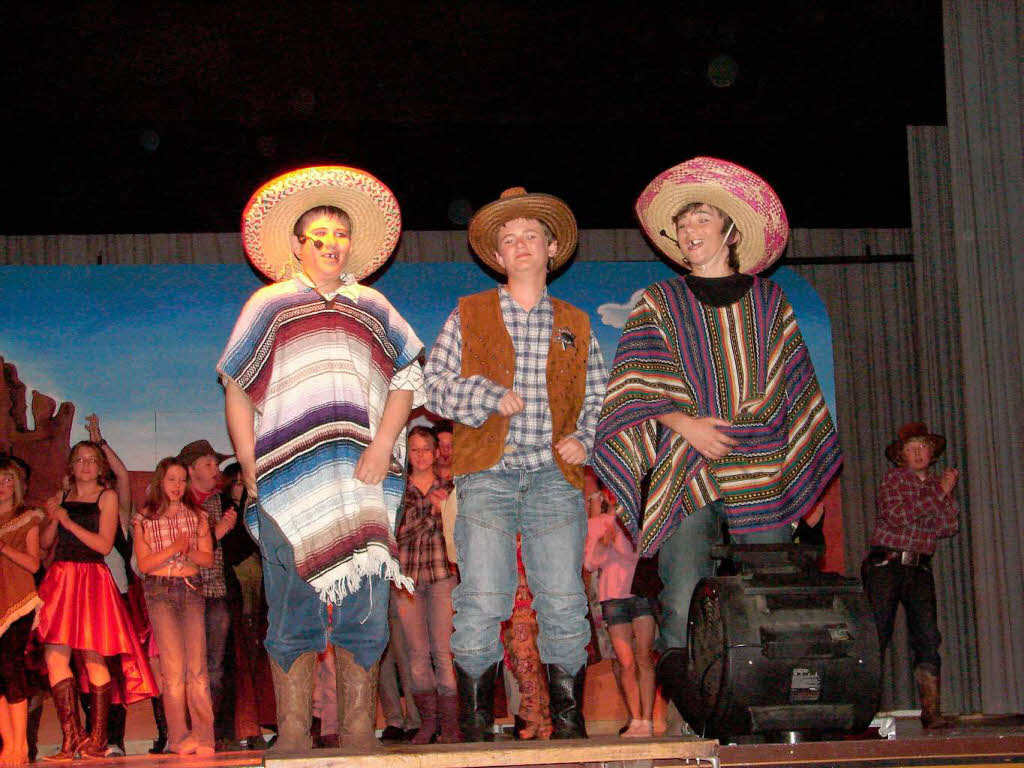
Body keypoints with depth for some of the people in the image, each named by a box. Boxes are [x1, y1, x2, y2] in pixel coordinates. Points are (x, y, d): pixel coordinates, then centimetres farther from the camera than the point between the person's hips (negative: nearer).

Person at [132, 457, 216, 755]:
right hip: (160, 592, -2)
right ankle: (180, 737, -5)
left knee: (197, 666, -6)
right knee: (173, 666, -8)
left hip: (191, 589, 2)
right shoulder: (144, 519, 6)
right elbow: (144, 564, -1)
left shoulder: (197, 516, 12)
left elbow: (208, 558, 7)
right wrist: (174, 548, -12)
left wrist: (187, 551, -11)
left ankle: (203, 737, -6)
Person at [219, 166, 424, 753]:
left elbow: (407, 380, 10)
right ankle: (293, 736, 5)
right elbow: (237, 391, 10)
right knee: (293, 613, -1)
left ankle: (360, 734, 7)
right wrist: (250, 469, -1)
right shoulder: (270, 305, 13)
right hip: (290, 480, -1)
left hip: (365, 483, 2)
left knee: (365, 611, 1)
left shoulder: (372, 307, 17)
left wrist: (382, 448, -6)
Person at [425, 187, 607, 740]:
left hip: (555, 475, 2)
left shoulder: (575, 325, 18)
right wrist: (490, 398, -6)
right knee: (481, 605, -9)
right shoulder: (468, 315, 13)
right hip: (487, 475, -1)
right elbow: (434, 385, 8)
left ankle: (569, 726, 7)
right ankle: (476, 730, 0)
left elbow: (596, 396, 21)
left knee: (564, 606, -3)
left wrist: (583, 438, 3)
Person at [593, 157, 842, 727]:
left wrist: (802, 466, 13)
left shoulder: (769, 302, 18)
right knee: (684, 605, -15)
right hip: (686, 476, -1)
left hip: (762, 477, 1)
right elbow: (640, 391, 4)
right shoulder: (659, 305, 14)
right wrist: (685, 424, -12)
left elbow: (793, 390, 20)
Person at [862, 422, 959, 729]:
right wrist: (938, 492, -11)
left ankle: (931, 711, -6)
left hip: (920, 569, 4)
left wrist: (947, 494, -8)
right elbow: (898, 515, -16)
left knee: (928, 638, -6)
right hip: (886, 564, -4)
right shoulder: (893, 479, 1)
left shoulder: (937, 482, 14)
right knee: (877, 636, -9)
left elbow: (949, 528, 5)